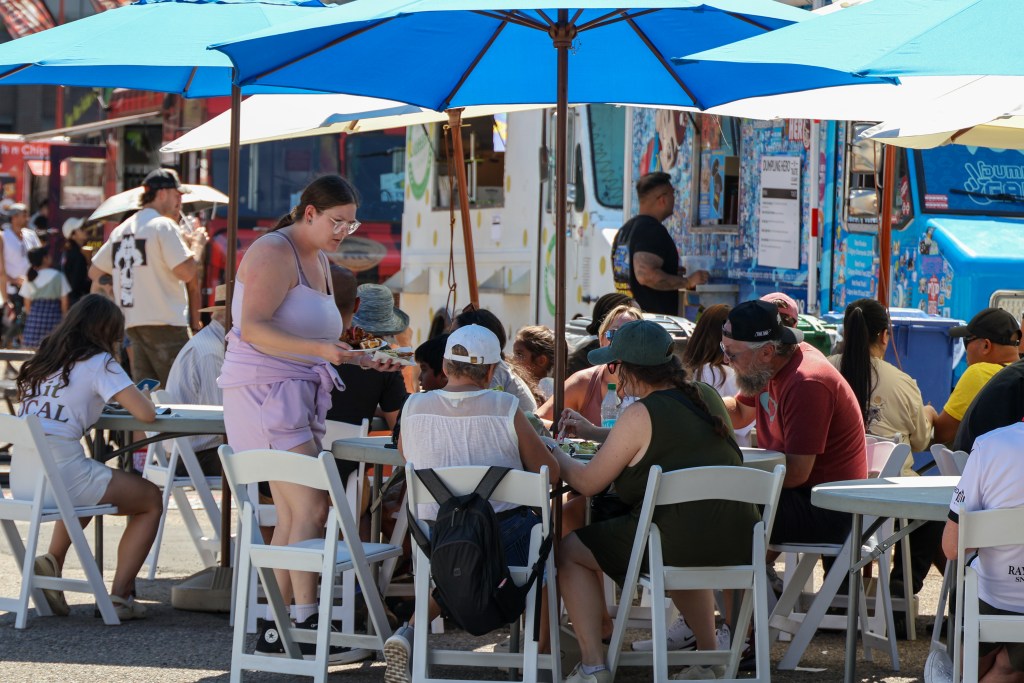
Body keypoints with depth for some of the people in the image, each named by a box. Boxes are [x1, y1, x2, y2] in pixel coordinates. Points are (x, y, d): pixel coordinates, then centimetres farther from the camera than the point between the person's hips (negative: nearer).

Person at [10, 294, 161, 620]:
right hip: (60, 473, -7)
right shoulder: (98, 362, -1)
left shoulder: (42, 361, 18)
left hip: (19, 479, 7)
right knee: (151, 501, 15)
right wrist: (140, 401, 16)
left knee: (84, 488, 40)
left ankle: (53, 560, 16)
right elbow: (146, 413, -6)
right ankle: (120, 596, 5)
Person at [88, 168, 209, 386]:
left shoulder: (121, 230, 16)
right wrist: (197, 244, 1)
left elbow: (94, 272, 22)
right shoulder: (163, 225, -8)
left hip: (132, 324, 8)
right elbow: (187, 272, -15)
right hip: (164, 323, -8)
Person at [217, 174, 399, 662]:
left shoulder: (318, 260, 18)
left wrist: (357, 358, 13)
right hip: (263, 392, -10)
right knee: (311, 508, -16)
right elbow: (252, 328, -23)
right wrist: (320, 350, -32)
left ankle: (273, 628, 12)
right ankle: (306, 626, -14)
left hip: (297, 397, 10)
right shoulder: (274, 253, -12)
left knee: (292, 516, 8)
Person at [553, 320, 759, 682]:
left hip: (679, 546, -7)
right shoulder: (706, 397, 10)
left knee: (569, 551, 12)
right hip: (738, 547, 7)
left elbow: (588, 482, -4)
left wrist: (552, 453, 15)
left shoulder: (641, 414, -11)